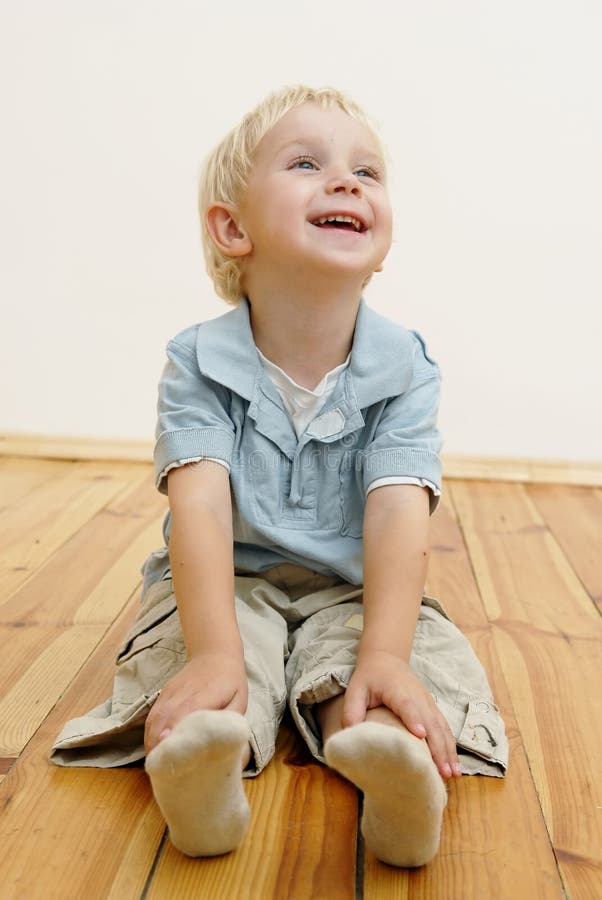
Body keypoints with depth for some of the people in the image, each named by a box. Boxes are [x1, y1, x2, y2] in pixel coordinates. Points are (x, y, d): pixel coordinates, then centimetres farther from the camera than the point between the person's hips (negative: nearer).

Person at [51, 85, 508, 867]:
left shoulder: (404, 368, -12)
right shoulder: (196, 364, -13)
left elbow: (399, 515, -23)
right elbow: (201, 505, -26)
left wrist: (384, 656, -38)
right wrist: (215, 653, -40)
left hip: (354, 589, 1)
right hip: (228, 581, 0)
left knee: (431, 658, -28)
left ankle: (392, 770, -52)